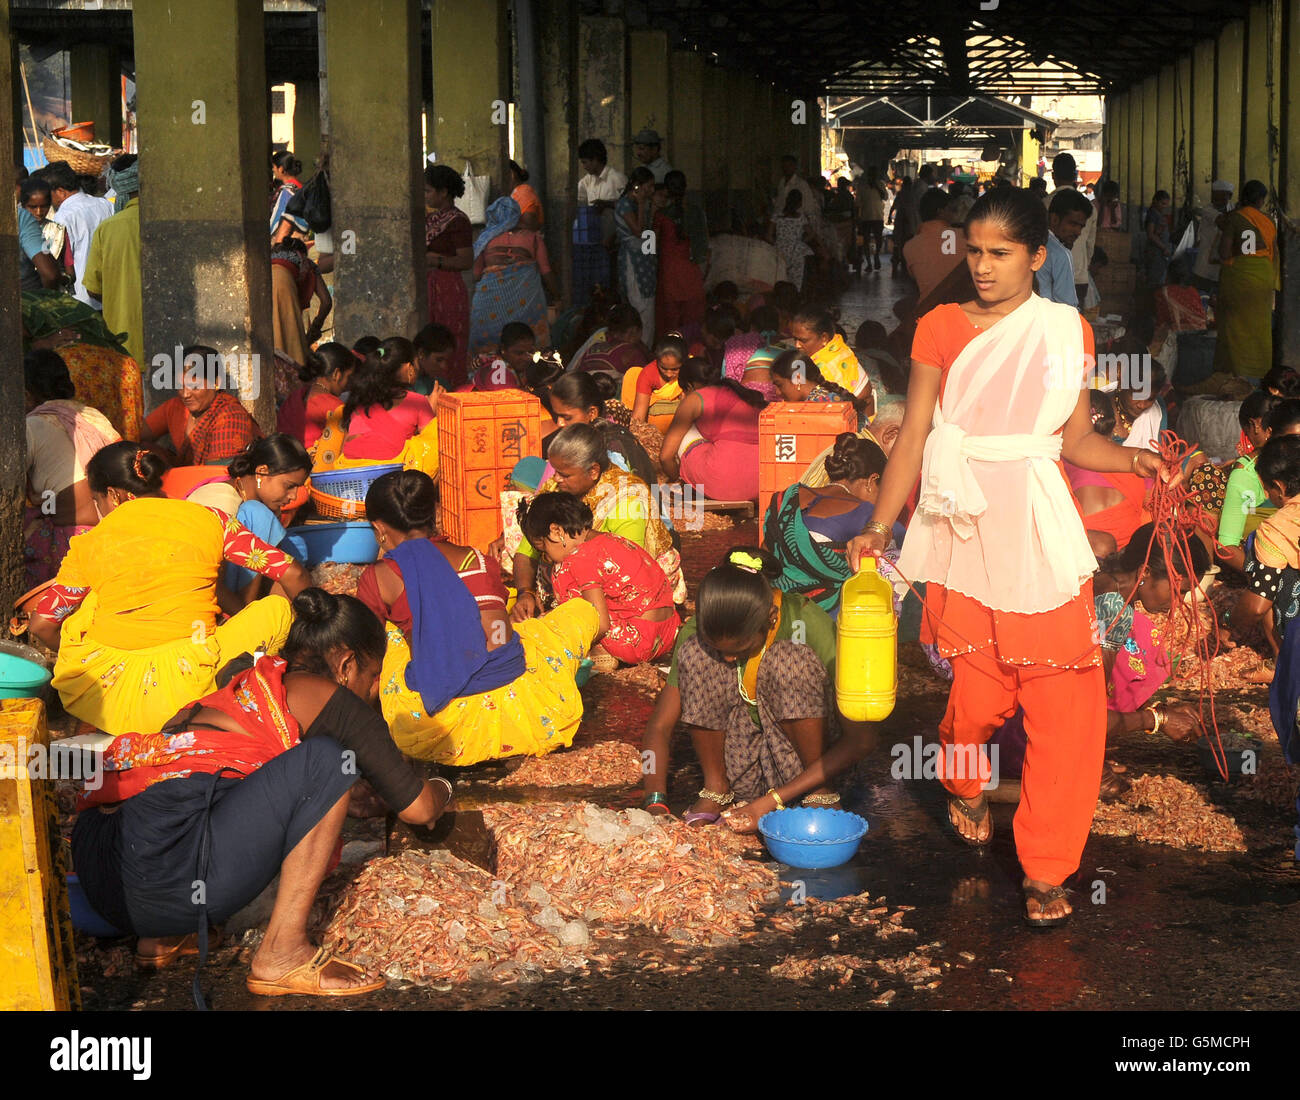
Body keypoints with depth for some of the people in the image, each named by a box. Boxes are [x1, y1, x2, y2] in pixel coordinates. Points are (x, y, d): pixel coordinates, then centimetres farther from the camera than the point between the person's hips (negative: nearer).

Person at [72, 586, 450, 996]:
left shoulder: (249, 680, 26)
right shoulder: (329, 698, 5)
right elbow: (416, 807, 12)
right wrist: (440, 789, 36)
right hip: (164, 877, -9)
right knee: (328, 759, -2)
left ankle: (162, 938, 18)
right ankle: (282, 954, -2)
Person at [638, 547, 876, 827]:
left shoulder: (808, 624, -23)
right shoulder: (697, 632, -15)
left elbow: (862, 737, -23)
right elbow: (659, 727, -10)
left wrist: (773, 801, -27)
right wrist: (656, 805, -28)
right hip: (737, 770, 2)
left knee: (789, 659, -29)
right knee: (695, 653, -22)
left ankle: (820, 793, -15)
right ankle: (715, 787, -9)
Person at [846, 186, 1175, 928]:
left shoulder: (1066, 331, 7)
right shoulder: (942, 329, 4)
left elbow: (1077, 438, 10)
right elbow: (914, 435, 3)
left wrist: (1132, 457, -9)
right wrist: (880, 526, -4)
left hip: (1038, 526, 1)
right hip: (964, 528, -1)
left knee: (1065, 700, -5)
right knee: (978, 692, 1)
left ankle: (1047, 869, 8)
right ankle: (965, 788, 38)